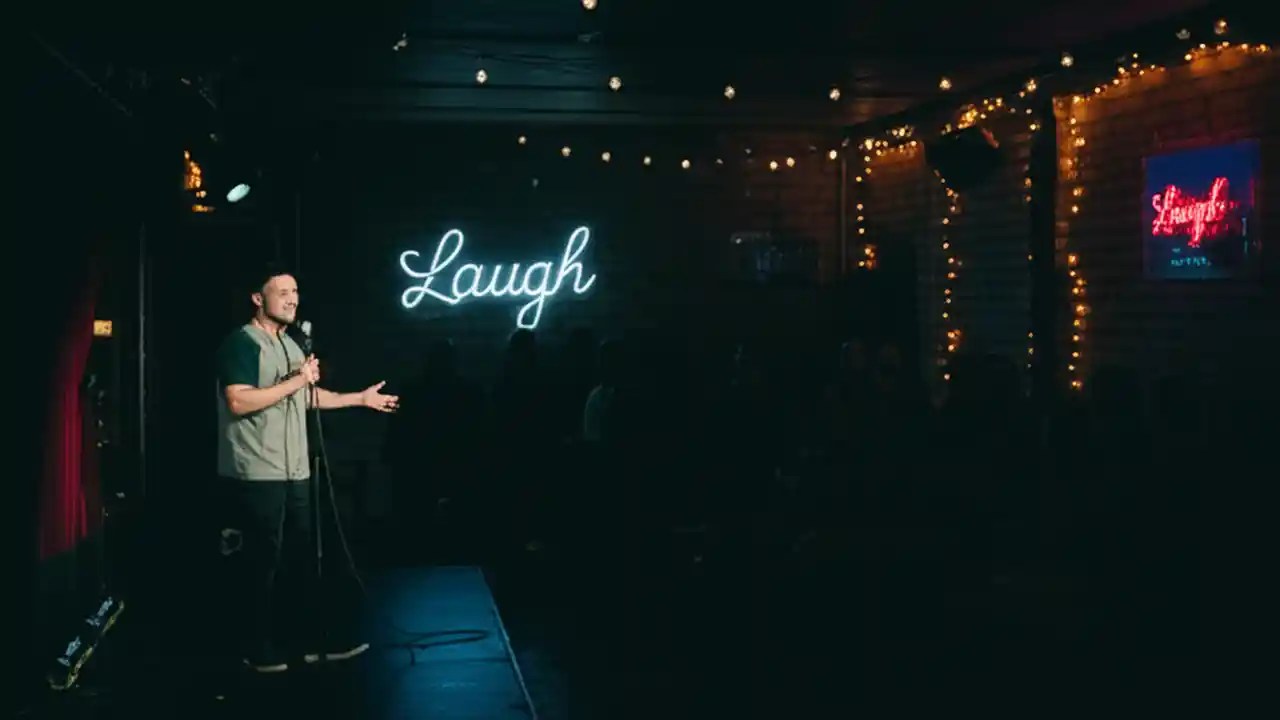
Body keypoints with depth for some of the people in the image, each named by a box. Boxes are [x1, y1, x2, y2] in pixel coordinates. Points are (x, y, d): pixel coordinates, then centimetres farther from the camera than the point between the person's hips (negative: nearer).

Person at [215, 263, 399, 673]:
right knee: (259, 564, 0)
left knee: (302, 560, 14)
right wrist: (296, 381, -21)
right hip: (256, 476, -9)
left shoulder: (291, 345, 17)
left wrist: (360, 398, 27)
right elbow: (238, 401, -25)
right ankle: (260, 651, 11)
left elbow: (307, 397, 26)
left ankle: (315, 640, 22)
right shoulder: (241, 343, -12)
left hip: (294, 474, 9)